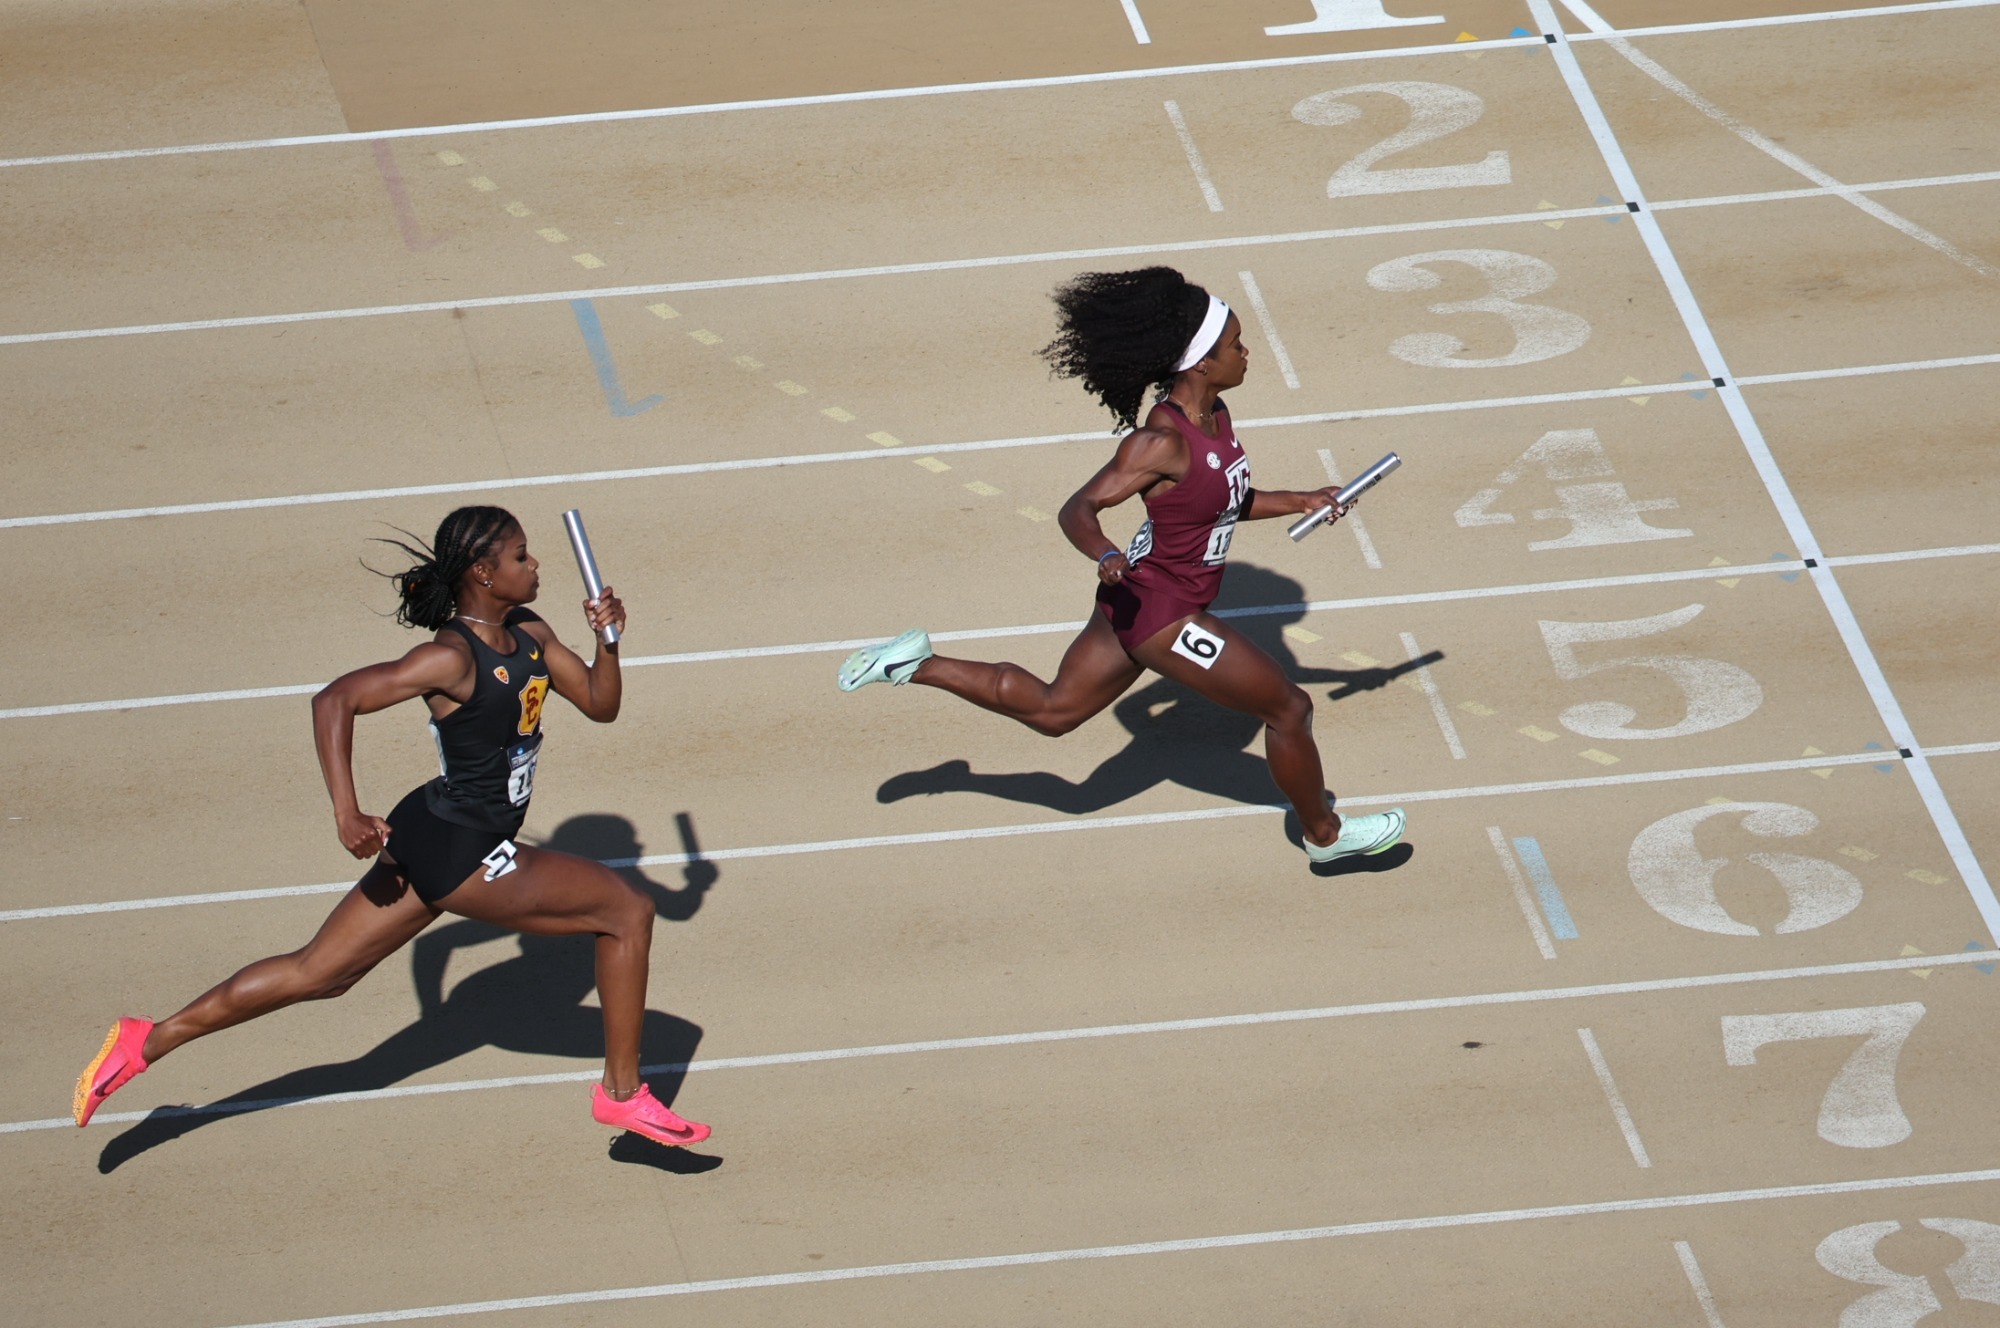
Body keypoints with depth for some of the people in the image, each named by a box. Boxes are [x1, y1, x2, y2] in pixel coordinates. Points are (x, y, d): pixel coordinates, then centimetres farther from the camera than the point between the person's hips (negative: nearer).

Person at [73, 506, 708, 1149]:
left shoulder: (530, 635, 7)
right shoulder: (453, 659, -20)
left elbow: (600, 704, 15)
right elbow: (335, 701, -23)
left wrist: (608, 640, -4)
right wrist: (347, 812, -29)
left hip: (432, 845, 9)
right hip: (458, 852, -9)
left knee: (317, 973, 14)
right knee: (627, 909, -4)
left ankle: (146, 1041, 18)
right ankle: (623, 1095, 7)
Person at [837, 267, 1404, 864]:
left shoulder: (1215, 416, 0)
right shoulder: (1162, 441, -28)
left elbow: (1229, 500, 17)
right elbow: (1077, 511, -26)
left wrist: (1301, 501, 9)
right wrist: (1105, 554, -45)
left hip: (1136, 601, 9)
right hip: (1159, 610, -9)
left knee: (1051, 711, 23)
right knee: (1289, 709, 4)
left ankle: (915, 665, 22)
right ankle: (1324, 834, 27)